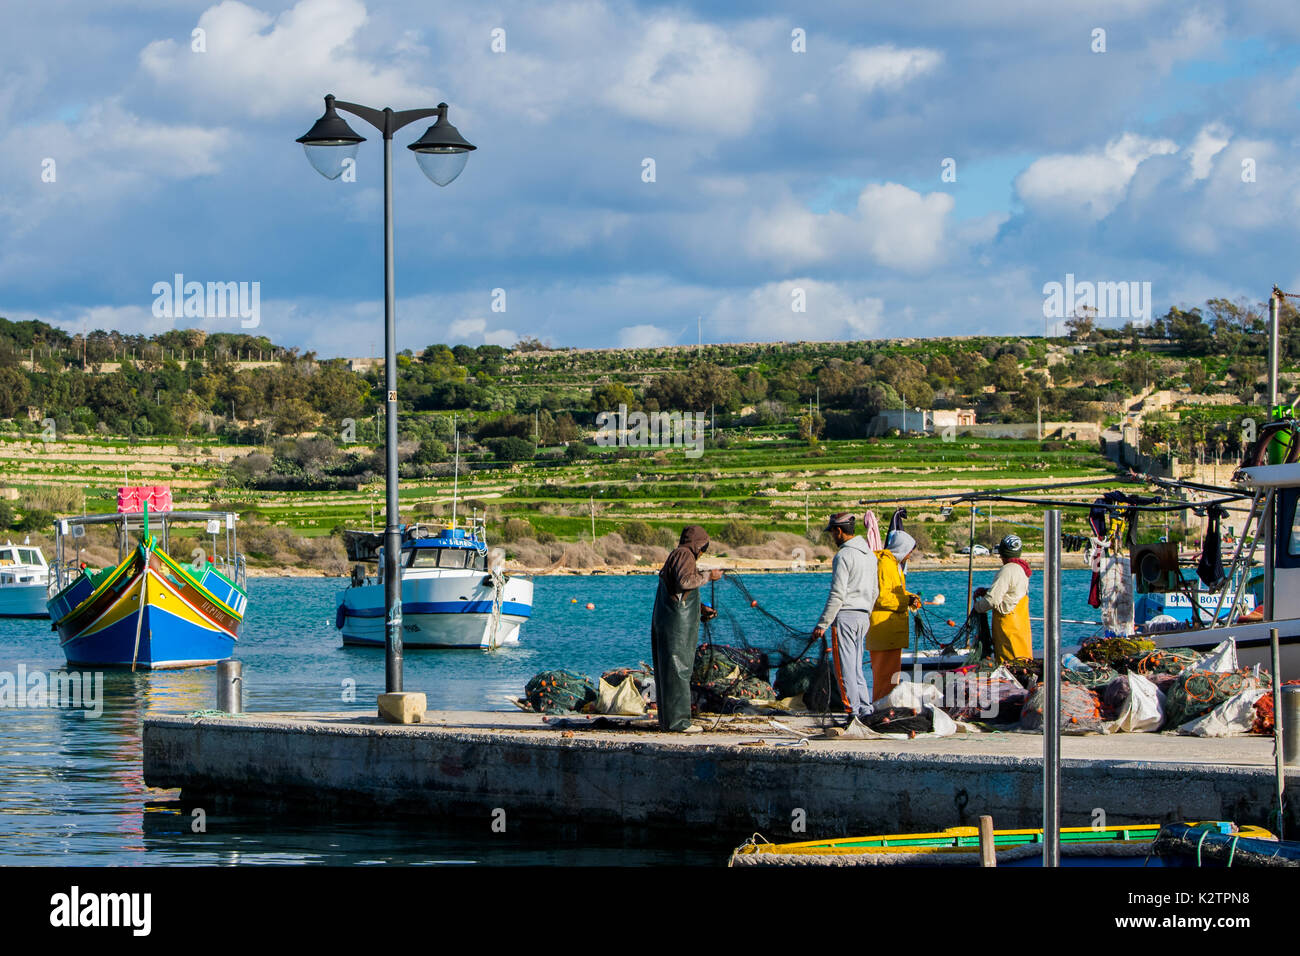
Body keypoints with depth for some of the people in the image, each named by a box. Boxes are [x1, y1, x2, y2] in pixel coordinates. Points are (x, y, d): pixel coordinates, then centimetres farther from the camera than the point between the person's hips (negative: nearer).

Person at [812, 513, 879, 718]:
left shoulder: (843, 556, -13)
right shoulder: (870, 555, 13)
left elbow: (837, 595, -17)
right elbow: (874, 591, 19)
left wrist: (822, 624, -14)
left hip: (845, 616, -8)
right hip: (863, 616, 8)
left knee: (845, 668, -4)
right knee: (856, 667, 13)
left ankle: (854, 711, -7)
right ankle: (865, 709, 9)